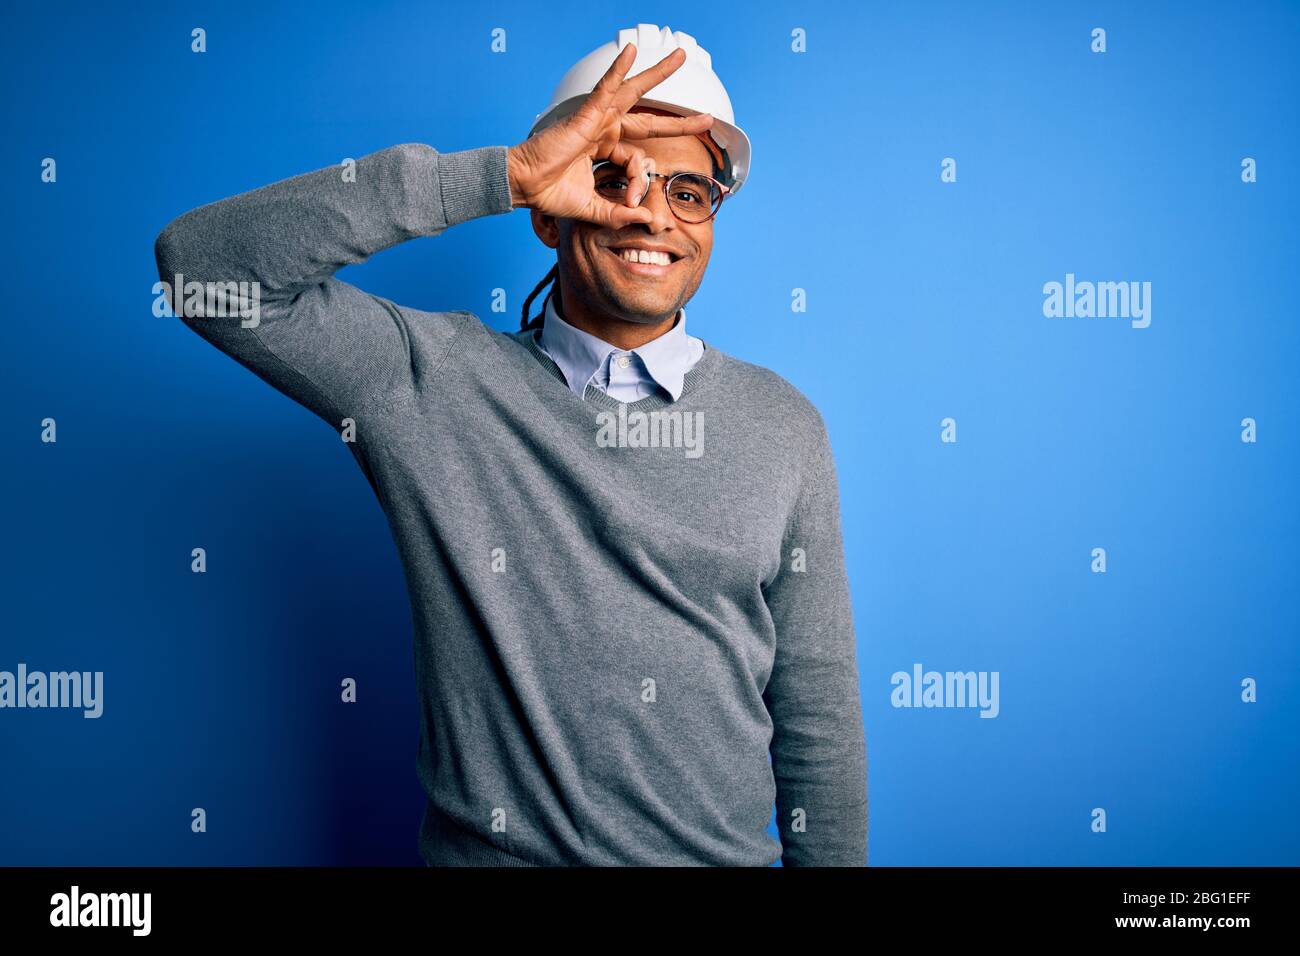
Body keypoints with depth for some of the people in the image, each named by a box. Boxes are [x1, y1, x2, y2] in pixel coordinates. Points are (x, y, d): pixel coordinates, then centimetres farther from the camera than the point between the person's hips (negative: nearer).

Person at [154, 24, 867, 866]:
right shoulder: (434, 383, -8)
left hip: (719, 851, 2)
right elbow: (203, 262, -19)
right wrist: (500, 174, -24)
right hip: (487, 849, -1)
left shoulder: (783, 428, -4)